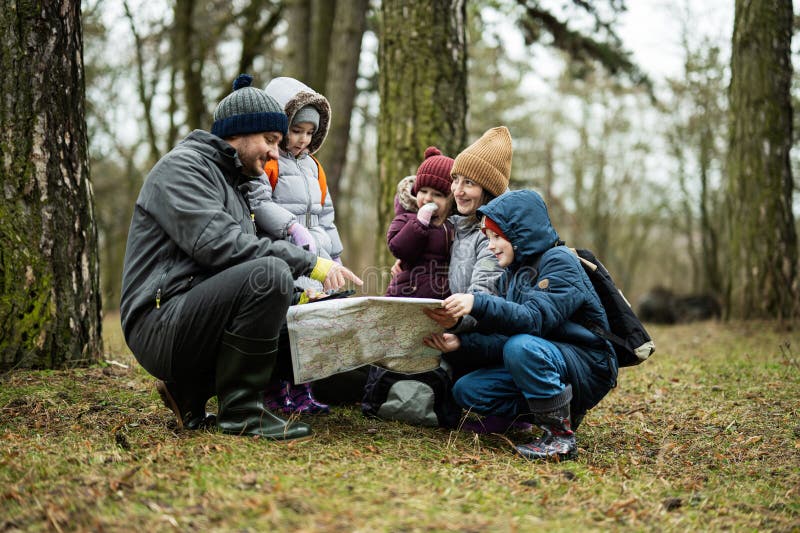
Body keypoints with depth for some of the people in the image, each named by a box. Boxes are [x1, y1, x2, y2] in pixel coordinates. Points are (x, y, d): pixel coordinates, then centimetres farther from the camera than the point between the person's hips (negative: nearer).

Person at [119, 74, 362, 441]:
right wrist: (307, 262, -21)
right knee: (270, 273, -27)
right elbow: (217, 244, -21)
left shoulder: (233, 183, 25)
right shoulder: (182, 166, -6)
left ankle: (190, 390, 9)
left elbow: (241, 248, 19)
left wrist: (297, 289, 2)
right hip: (159, 325, -10)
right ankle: (240, 409, -17)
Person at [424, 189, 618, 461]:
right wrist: (462, 341, -12)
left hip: (588, 368, -9)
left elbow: (536, 319, -29)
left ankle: (560, 435, -20)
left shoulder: (559, 261, -13)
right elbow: (503, 340, 4)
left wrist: (479, 304, -38)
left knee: (522, 347, -35)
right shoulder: (511, 274, 12)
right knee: (466, 390, -4)